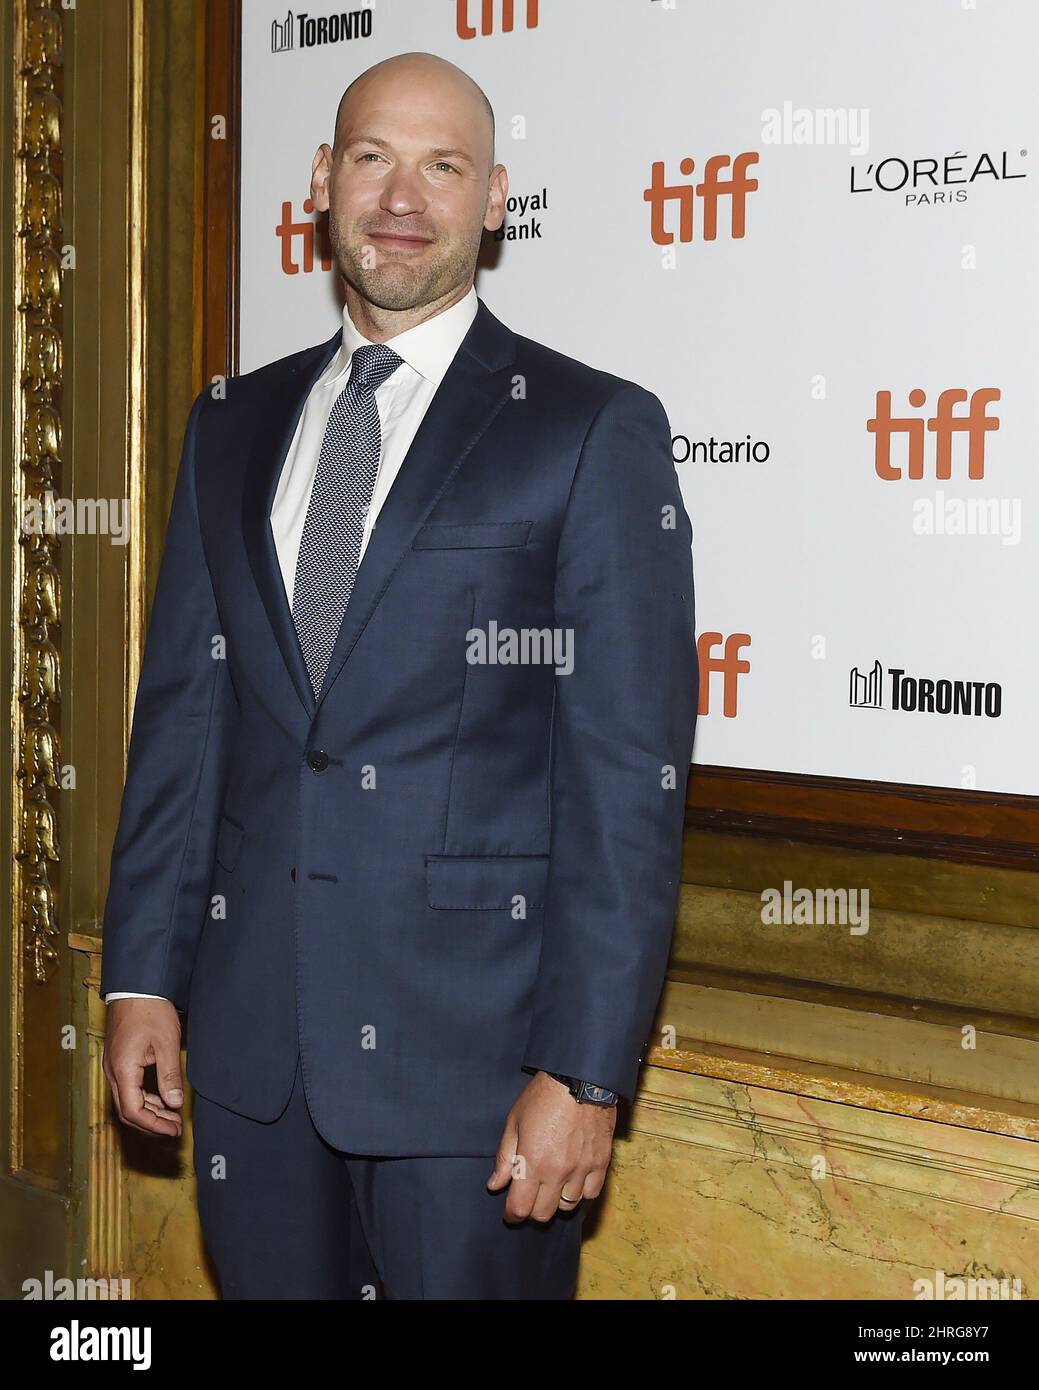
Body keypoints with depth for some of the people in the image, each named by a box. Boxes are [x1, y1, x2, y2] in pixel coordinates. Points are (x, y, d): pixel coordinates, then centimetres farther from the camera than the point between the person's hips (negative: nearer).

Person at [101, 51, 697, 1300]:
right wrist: (142, 971, 7)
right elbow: (182, 711, 13)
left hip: (473, 1052, -4)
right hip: (251, 1045, 5)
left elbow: (627, 775, -9)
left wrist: (585, 1070, -14)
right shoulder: (234, 426, 12)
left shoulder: (594, 431, -5)